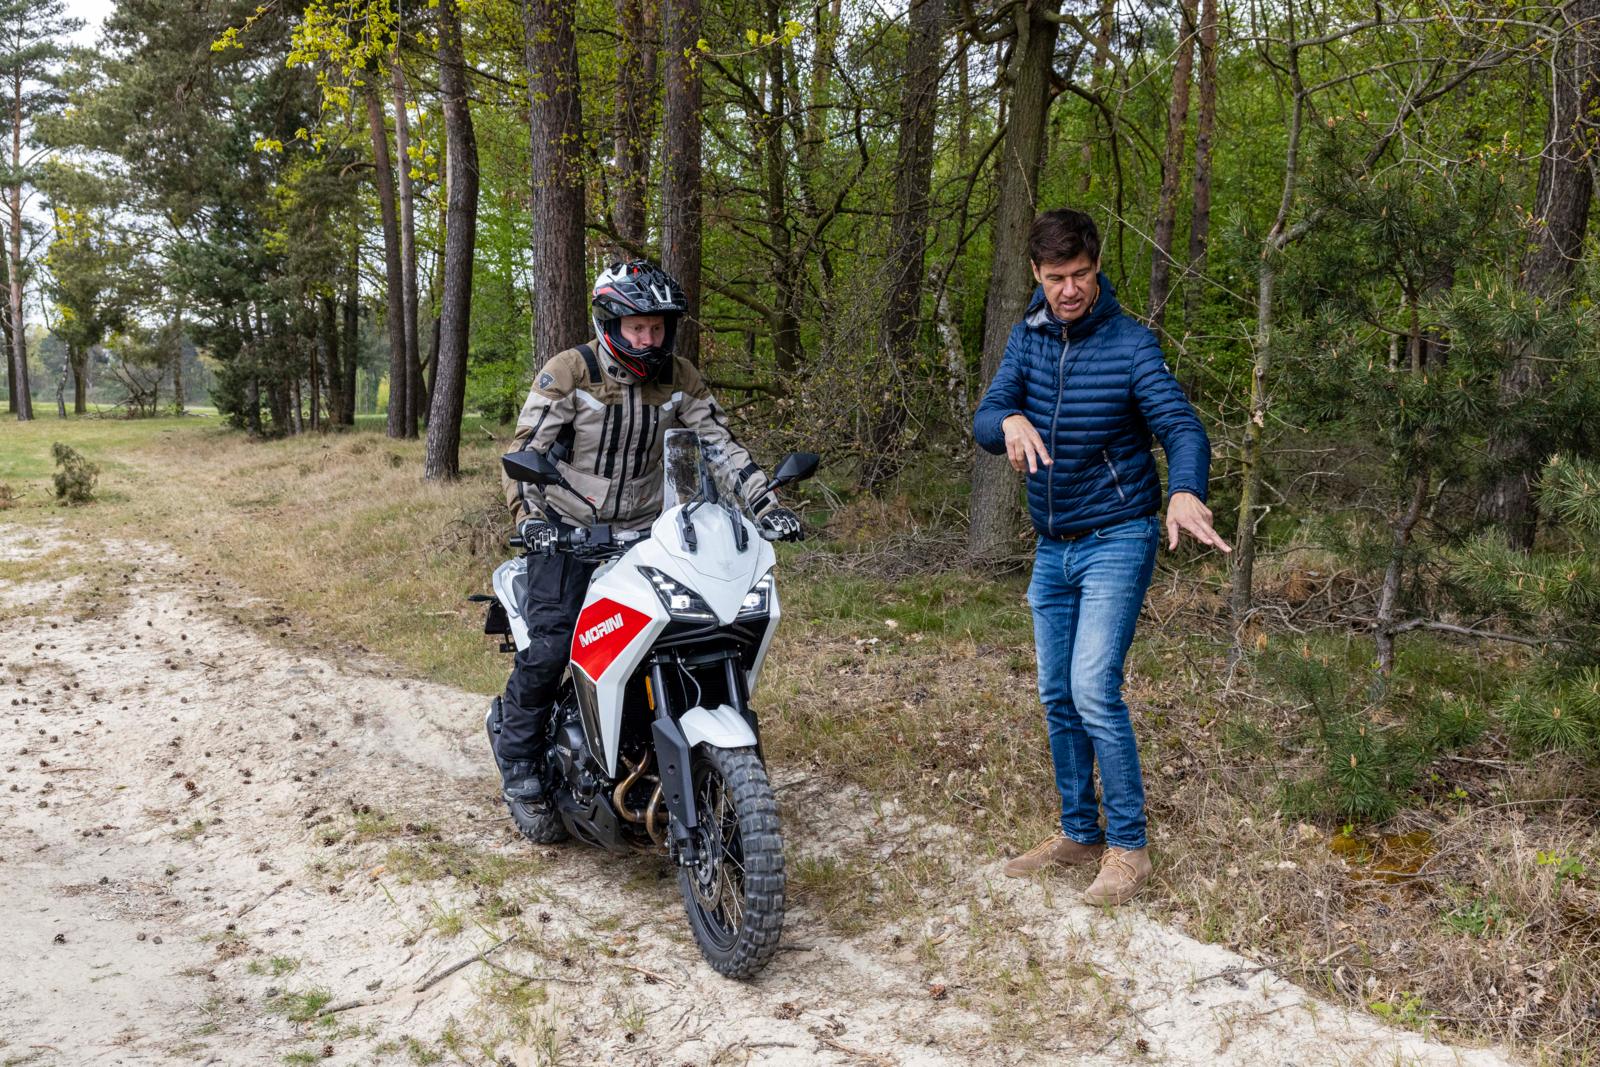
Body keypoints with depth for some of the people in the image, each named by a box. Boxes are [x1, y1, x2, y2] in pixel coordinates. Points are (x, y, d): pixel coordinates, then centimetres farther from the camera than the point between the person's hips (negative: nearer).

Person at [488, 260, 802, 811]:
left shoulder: (679, 377, 2)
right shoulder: (568, 371, -9)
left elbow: (721, 444, 4)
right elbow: (524, 450, -10)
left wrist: (766, 503, -7)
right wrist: (529, 518, -25)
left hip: (642, 531, 4)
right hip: (567, 532, -3)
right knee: (549, 645, -16)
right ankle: (517, 752, 8)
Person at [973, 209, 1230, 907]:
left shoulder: (1131, 344, -11)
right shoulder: (1029, 337, 4)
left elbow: (1183, 427, -22)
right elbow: (984, 419, -6)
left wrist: (1184, 490, -44)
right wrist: (1009, 421, -31)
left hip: (1116, 541, -6)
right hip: (1052, 547, 6)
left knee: (1094, 692, -15)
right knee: (1057, 698, 11)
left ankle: (1128, 846, -2)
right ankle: (1079, 833, 25)